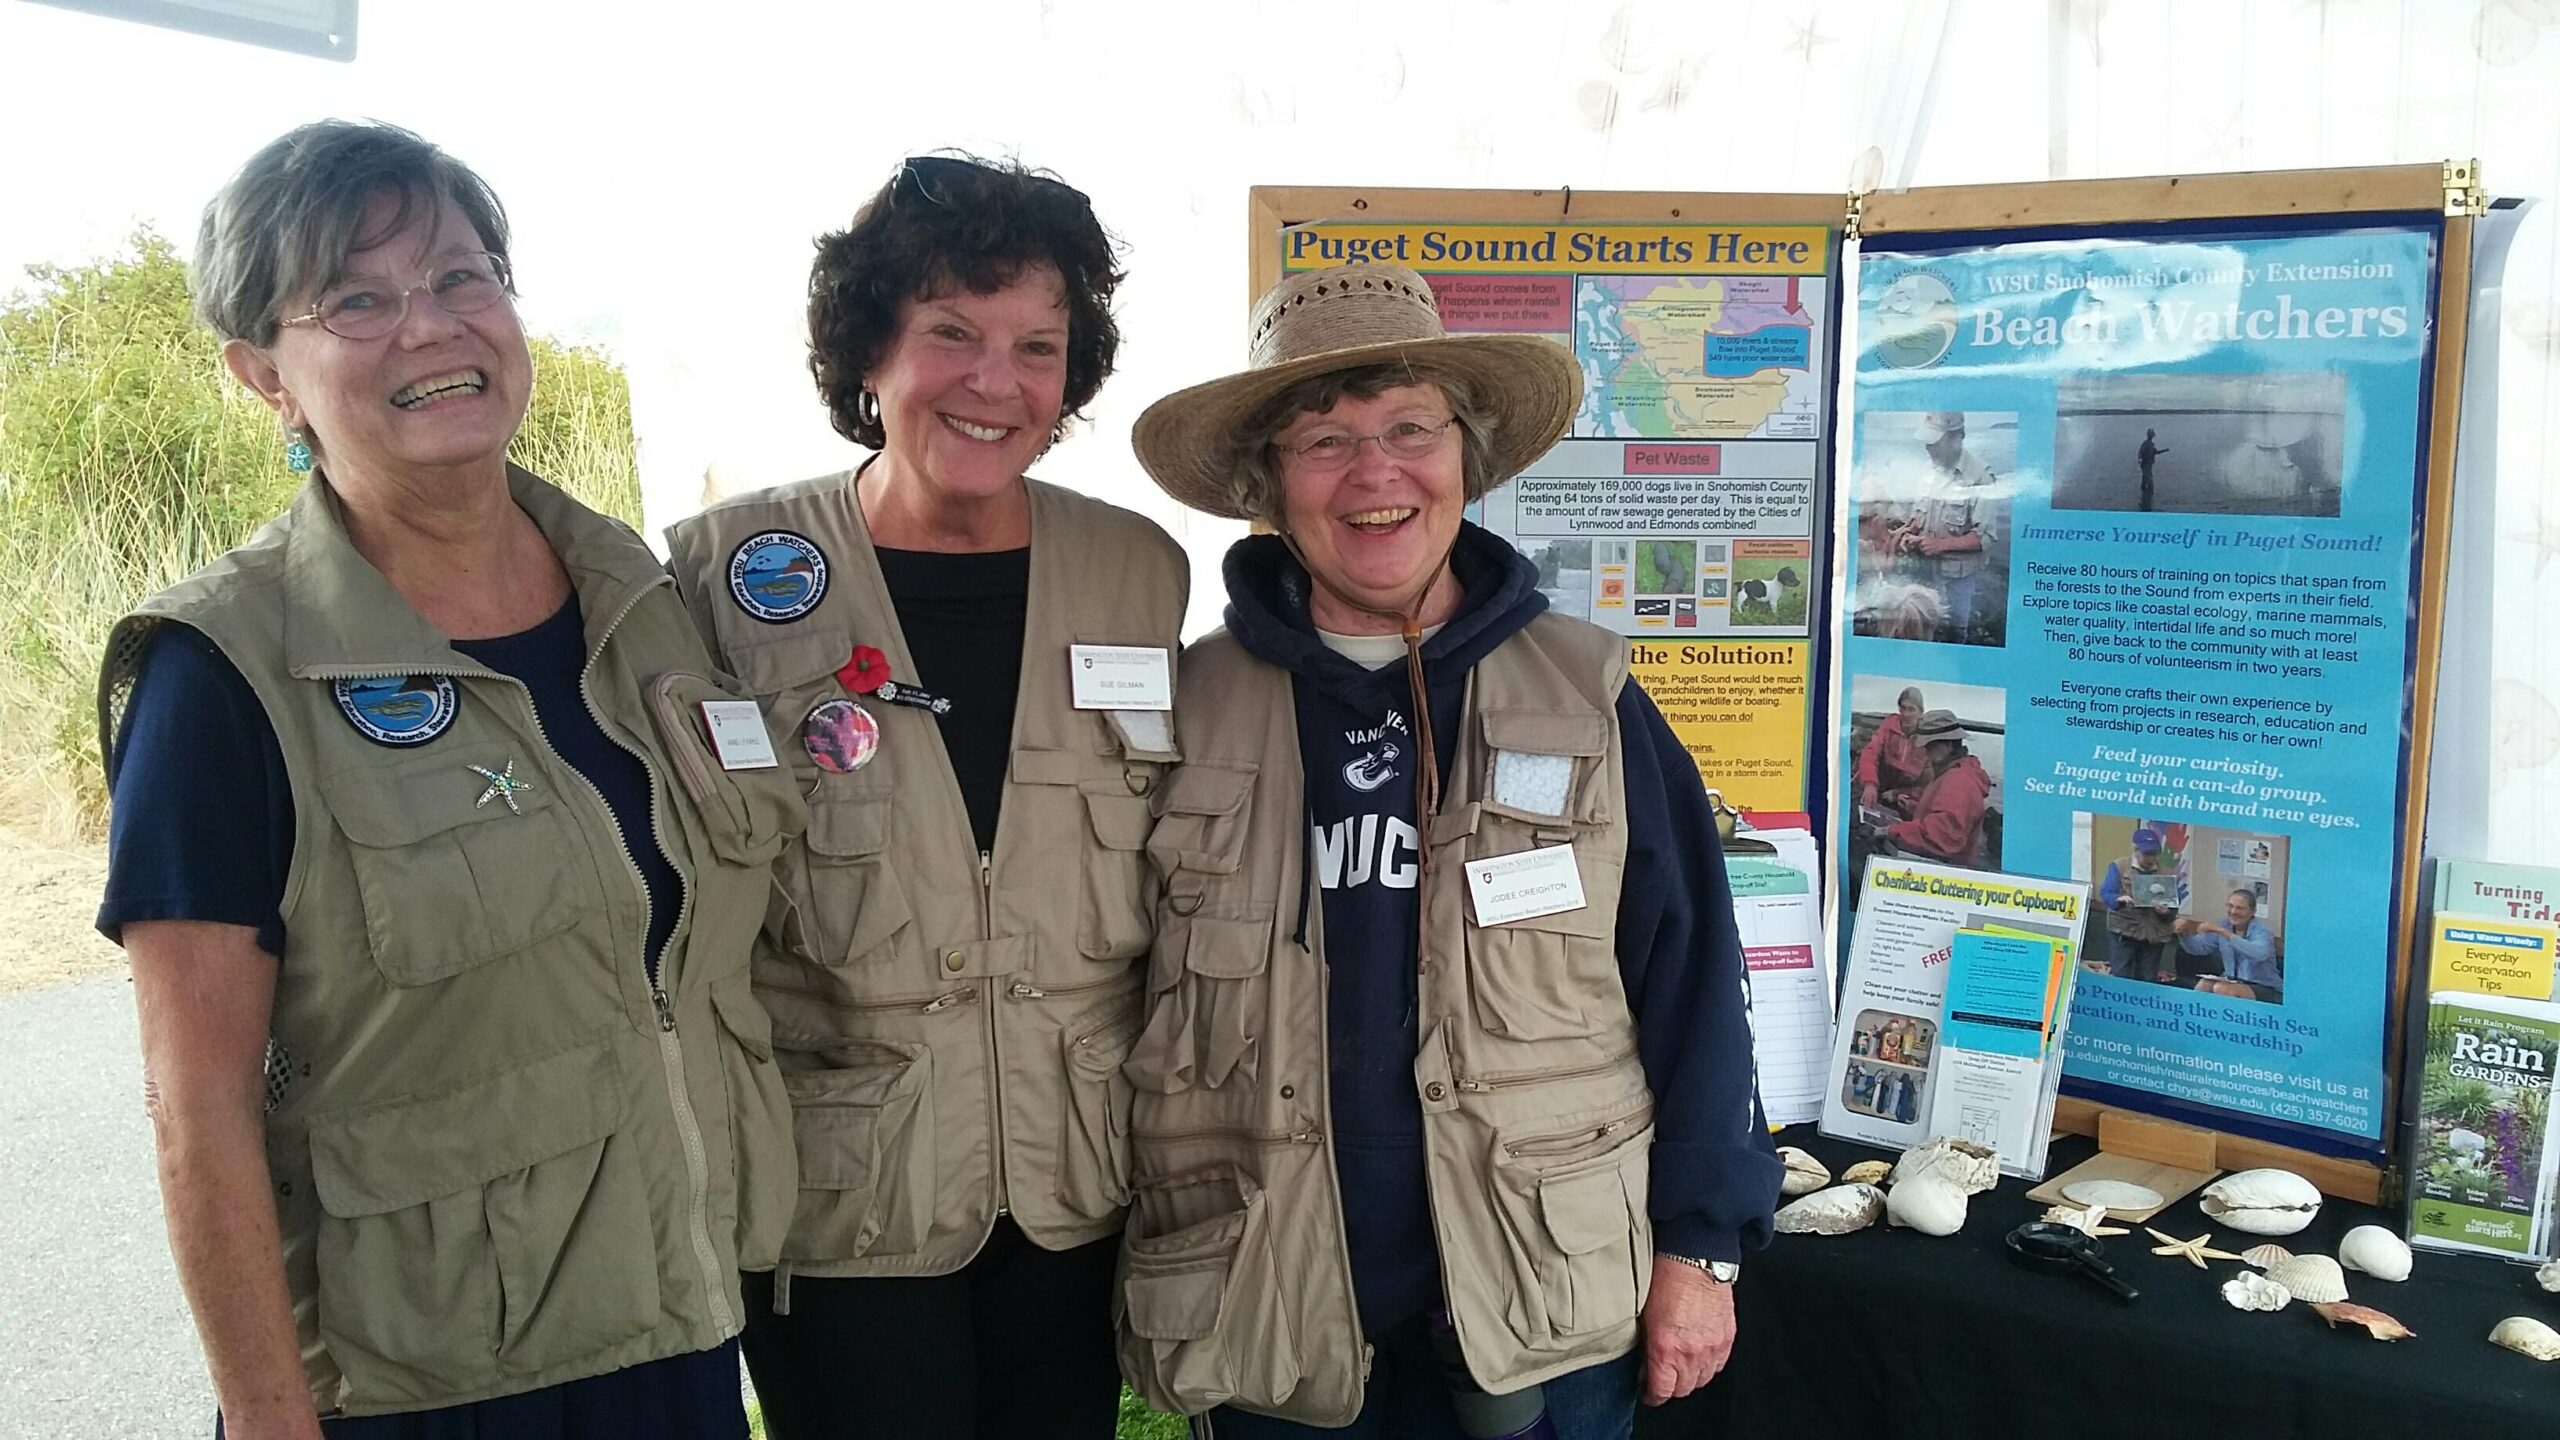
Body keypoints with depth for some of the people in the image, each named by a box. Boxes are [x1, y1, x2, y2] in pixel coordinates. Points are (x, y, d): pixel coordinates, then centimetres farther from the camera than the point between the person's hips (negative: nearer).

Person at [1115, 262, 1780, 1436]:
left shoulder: (1585, 698, -3)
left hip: (1545, 1303, 0)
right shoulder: (1193, 712, -2)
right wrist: (1162, 1273, 4)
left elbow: (1692, 982, -1)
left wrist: (1703, 1245, -2)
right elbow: (1129, 999, 4)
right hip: (1269, 1313, 1)